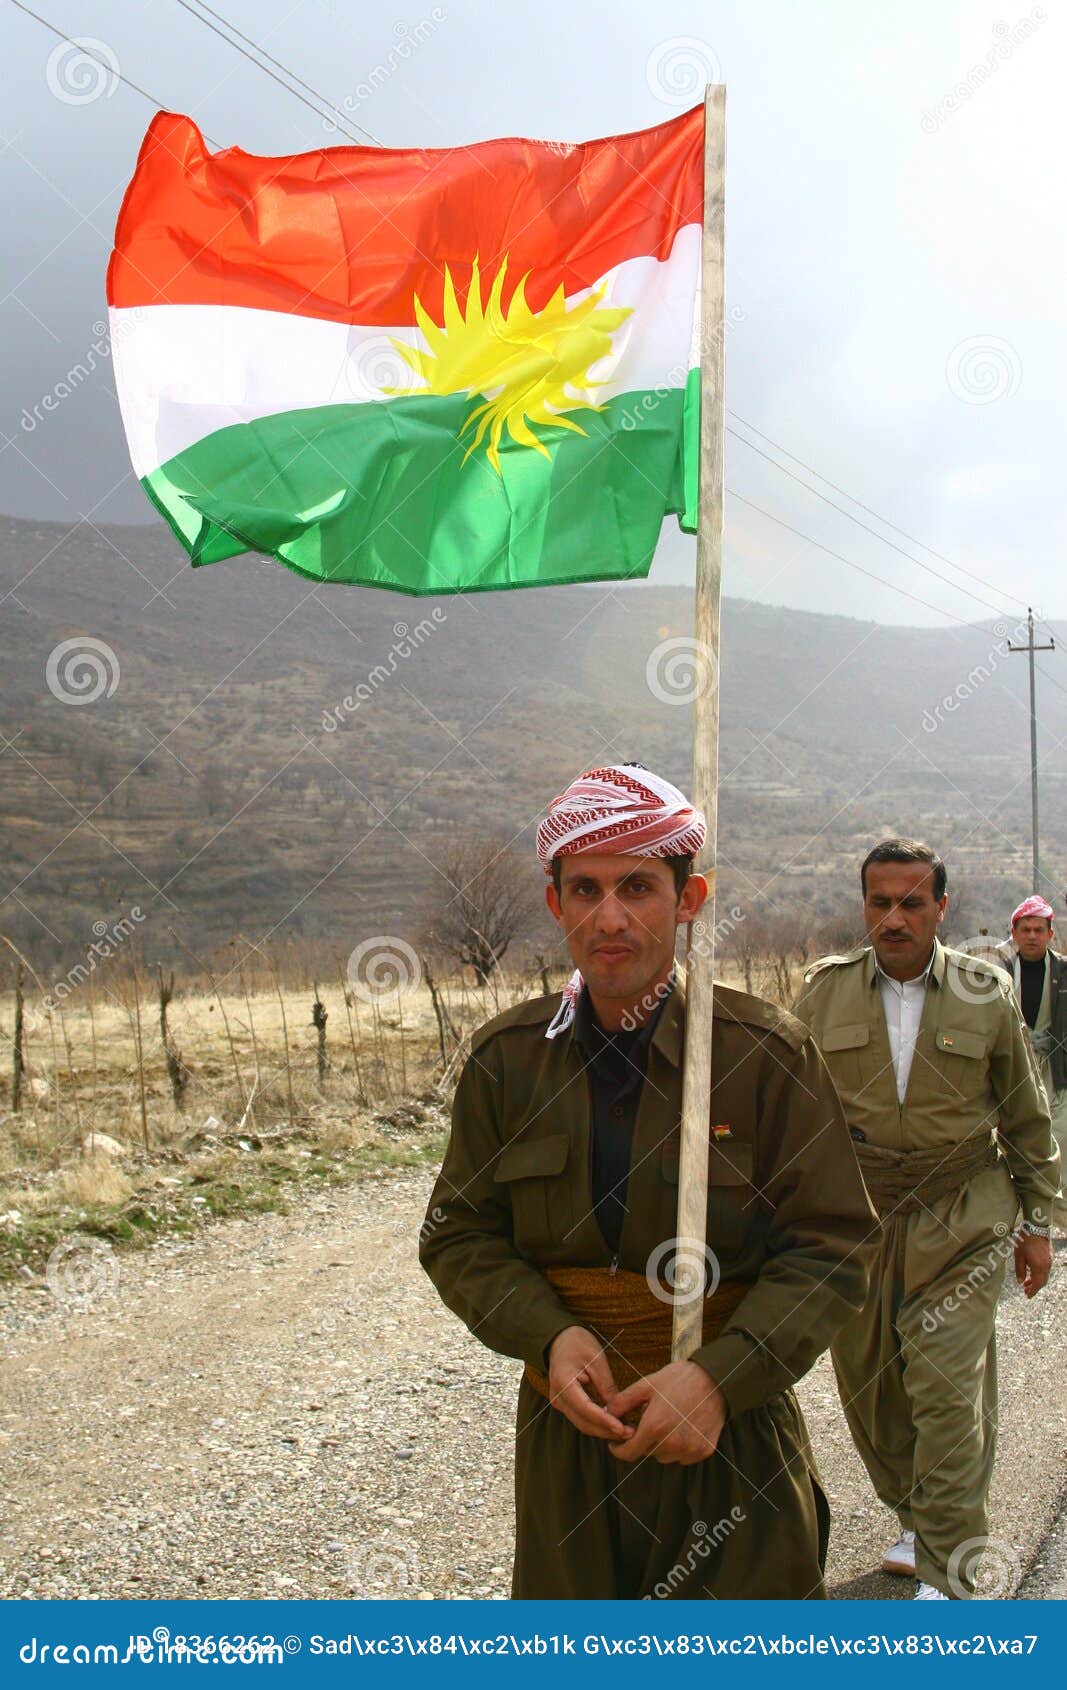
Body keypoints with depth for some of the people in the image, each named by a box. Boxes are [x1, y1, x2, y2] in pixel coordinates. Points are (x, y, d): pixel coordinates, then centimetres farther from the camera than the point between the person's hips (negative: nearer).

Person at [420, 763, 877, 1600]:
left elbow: (832, 1247, -8)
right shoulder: (505, 1059, -1)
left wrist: (719, 1376, -21)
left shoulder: (769, 1052, -9)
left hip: (736, 1437, -2)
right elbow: (461, 1235, 3)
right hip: (567, 1438, 2)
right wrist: (549, 1335, -15)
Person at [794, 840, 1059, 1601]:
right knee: (867, 1383, 9)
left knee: (945, 1388, -8)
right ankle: (915, 1517, 33)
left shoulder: (986, 994, 0)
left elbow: (1027, 1117, 9)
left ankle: (946, 1574, 4)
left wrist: (1037, 1222, 10)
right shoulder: (825, 991, 1)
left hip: (959, 1222, -2)